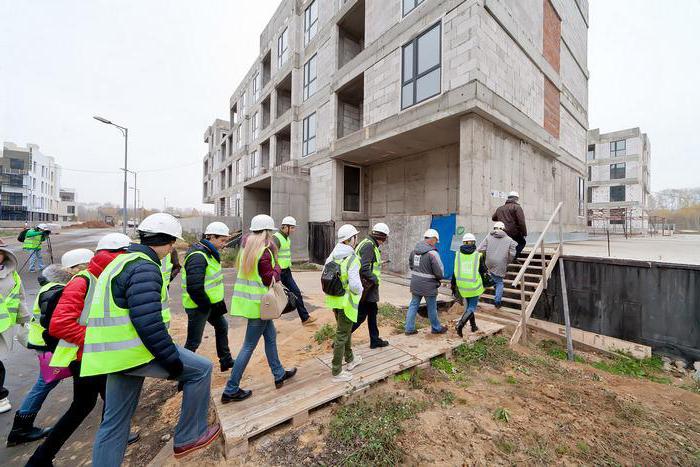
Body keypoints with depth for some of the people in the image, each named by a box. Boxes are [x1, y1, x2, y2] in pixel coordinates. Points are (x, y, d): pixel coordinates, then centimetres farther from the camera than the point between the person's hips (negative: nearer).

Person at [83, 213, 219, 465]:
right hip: (134, 351, -10)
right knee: (201, 369, 1)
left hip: (115, 354, 10)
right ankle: (189, 436, 15)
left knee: (114, 422, 20)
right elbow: (149, 323, -24)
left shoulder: (123, 261, 16)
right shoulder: (144, 268, -19)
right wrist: (173, 360, -15)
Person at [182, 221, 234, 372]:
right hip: (198, 306, -10)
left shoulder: (209, 253, 7)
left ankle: (226, 361, 36)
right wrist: (207, 305, -17)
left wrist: (216, 303, 12)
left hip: (209, 303, 10)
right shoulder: (198, 256, -24)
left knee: (222, 326, 21)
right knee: (193, 342, 4)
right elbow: (194, 288, -29)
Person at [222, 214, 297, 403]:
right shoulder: (265, 251, -19)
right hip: (258, 302, -9)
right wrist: (277, 268, -1)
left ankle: (279, 374, 35)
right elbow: (268, 279, -18)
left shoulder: (246, 246, 7)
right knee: (249, 346, 5)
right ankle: (231, 390, 19)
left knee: (270, 336, 20)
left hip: (247, 299, 9)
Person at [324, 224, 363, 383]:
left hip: (334, 300, 8)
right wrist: (360, 291, -7)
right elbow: (355, 284, -28)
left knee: (345, 330, 25)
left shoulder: (333, 255, 2)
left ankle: (350, 359, 44)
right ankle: (337, 372, 21)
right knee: (342, 335, 6)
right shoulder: (352, 258, -22)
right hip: (346, 302, -8)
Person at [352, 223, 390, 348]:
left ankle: (375, 340, 34)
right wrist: (375, 279, -17)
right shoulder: (369, 246, -20)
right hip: (367, 287, -11)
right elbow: (364, 268, -26)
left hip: (369, 287, 11)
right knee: (361, 315, -2)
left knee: (372, 312, 19)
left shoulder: (371, 245, 12)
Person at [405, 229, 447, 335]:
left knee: (413, 305, 15)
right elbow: (440, 272, -17)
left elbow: (410, 265, 13)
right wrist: (439, 278, 5)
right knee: (432, 308, 13)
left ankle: (409, 328, 20)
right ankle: (436, 328, 33)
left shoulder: (414, 250, 1)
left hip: (415, 284, 6)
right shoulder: (432, 253, -21)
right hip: (428, 286, -6)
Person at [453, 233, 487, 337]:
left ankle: (473, 326, 33)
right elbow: (483, 271, -6)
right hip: (474, 286, -3)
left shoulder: (458, 254, -4)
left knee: (468, 306, 21)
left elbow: (455, 271, 1)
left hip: (462, 286, 3)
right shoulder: (477, 255, -11)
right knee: (472, 308, 5)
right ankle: (461, 324, -15)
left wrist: (453, 285, 10)